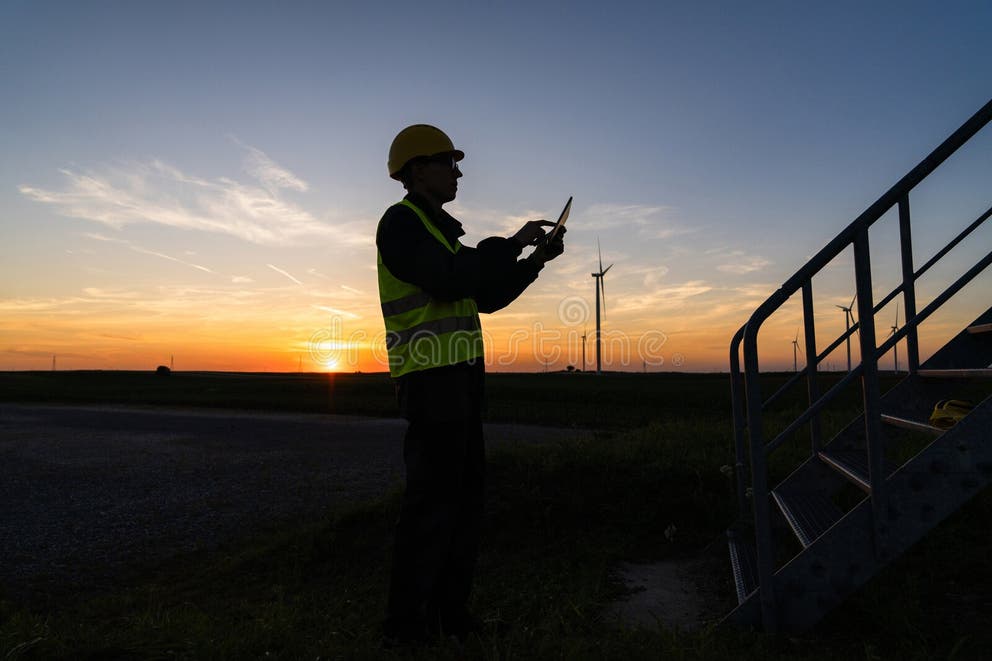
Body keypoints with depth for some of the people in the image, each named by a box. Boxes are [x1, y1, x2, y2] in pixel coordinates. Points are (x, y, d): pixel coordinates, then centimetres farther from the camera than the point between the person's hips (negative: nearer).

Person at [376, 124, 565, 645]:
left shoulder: (439, 230, 23)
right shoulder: (401, 222, -6)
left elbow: (486, 297, 22)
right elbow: (450, 281, -22)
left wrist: (535, 261, 12)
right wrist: (512, 243, -13)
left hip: (459, 379, 10)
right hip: (431, 380, -10)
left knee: (465, 495, 11)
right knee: (433, 499, -7)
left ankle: (450, 611, 22)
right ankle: (406, 624, 5)